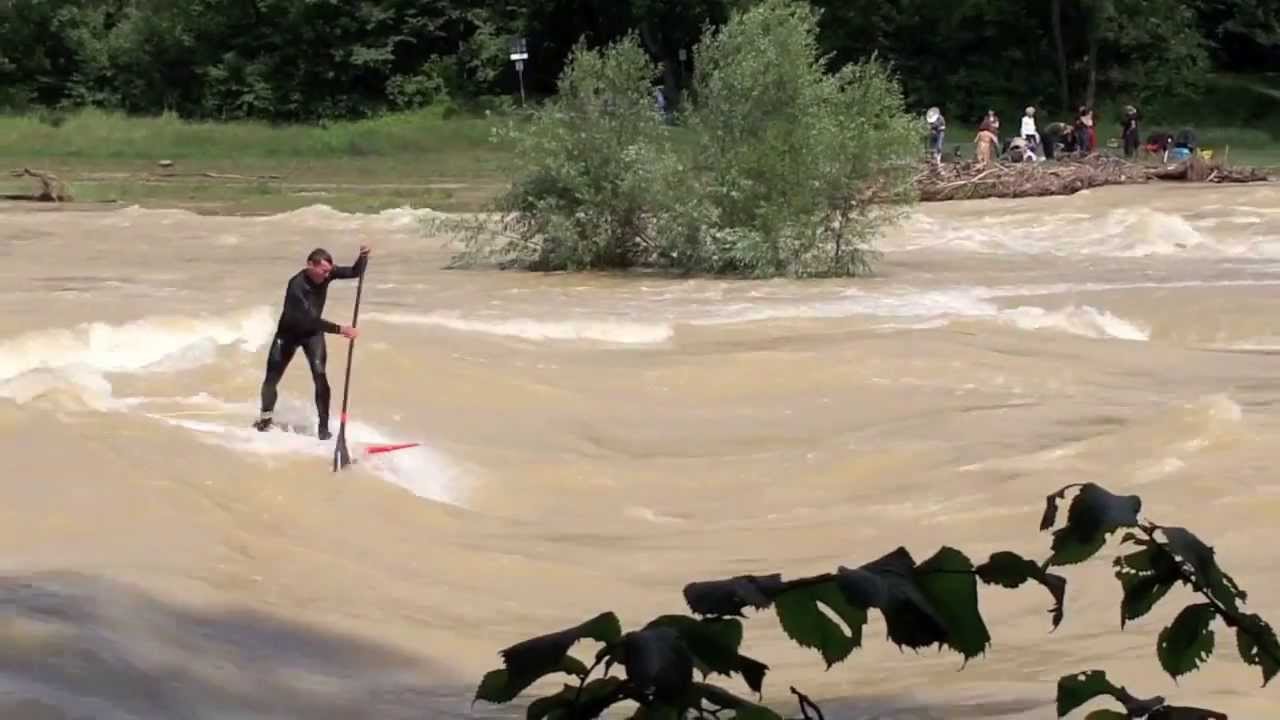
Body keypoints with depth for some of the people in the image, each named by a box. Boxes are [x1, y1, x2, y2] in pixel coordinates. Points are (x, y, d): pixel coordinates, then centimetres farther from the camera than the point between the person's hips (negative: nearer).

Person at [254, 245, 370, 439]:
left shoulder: (326, 273, -20)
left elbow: (355, 272, -13)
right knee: (272, 377, 9)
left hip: (313, 333, 3)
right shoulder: (297, 285, -37)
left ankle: (324, 426, -11)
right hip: (289, 332, -3)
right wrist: (339, 329, -49)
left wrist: (363, 257, -35)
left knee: (319, 375, -15)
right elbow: (309, 319, -42)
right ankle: (265, 417, 34)